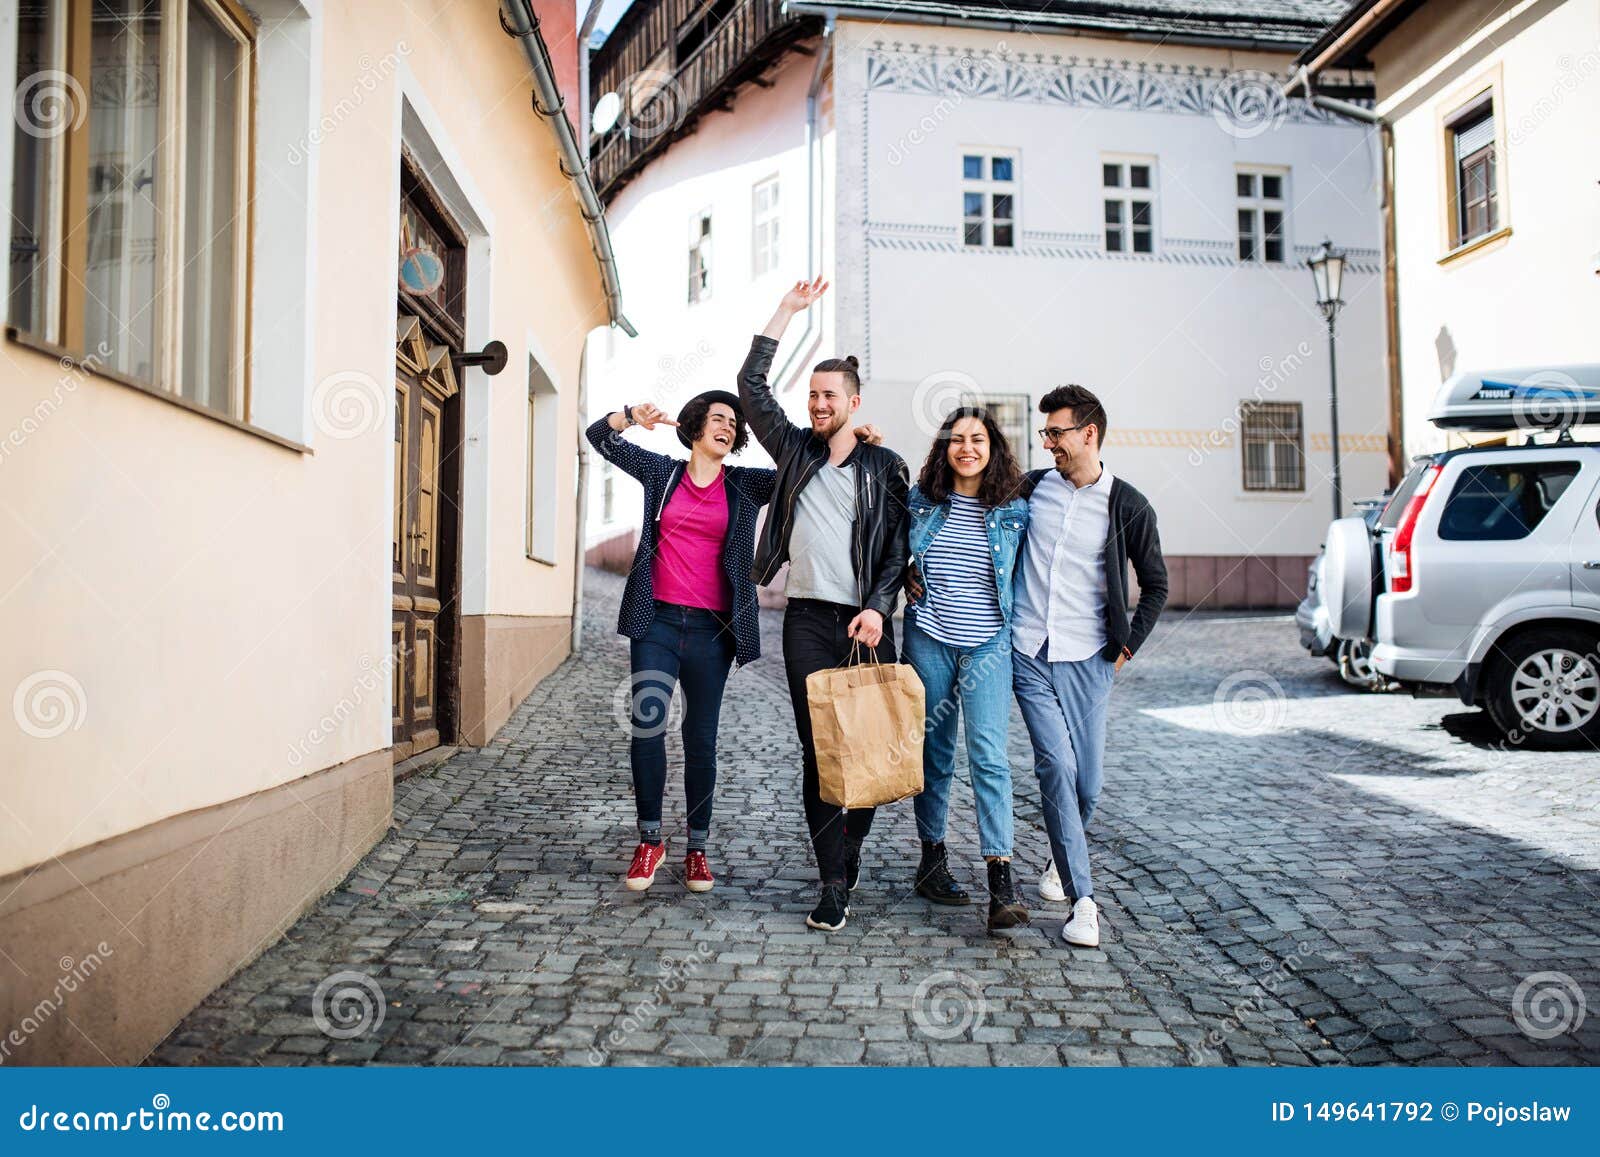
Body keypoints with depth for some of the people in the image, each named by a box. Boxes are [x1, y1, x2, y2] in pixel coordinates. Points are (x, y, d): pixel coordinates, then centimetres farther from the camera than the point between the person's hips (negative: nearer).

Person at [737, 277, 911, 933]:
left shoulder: (885, 466, 8)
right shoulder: (794, 450, 13)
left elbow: (899, 546, 4)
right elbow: (751, 387, 9)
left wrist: (878, 607, -10)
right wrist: (788, 311, 9)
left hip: (866, 622, -1)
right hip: (807, 620, 1)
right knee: (817, 751, -1)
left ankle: (851, 846, 23)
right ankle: (835, 885, 3)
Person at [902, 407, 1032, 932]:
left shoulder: (1014, 510, 2)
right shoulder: (920, 500, 4)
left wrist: (1022, 627, 6)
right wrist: (908, 579, 5)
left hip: (989, 645, -1)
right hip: (928, 639, 2)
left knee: (988, 754, -12)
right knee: (933, 752, 9)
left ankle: (1001, 879, -13)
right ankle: (932, 859, 22)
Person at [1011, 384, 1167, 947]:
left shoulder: (1128, 507, 0)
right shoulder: (1033, 487, 6)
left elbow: (1156, 585, 9)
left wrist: (1127, 646, 3)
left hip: (1086, 661, -1)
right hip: (1028, 655, 1)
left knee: (1087, 783, 3)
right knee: (1057, 765, -12)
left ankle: (1060, 858, 34)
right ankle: (1083, 900, -6)